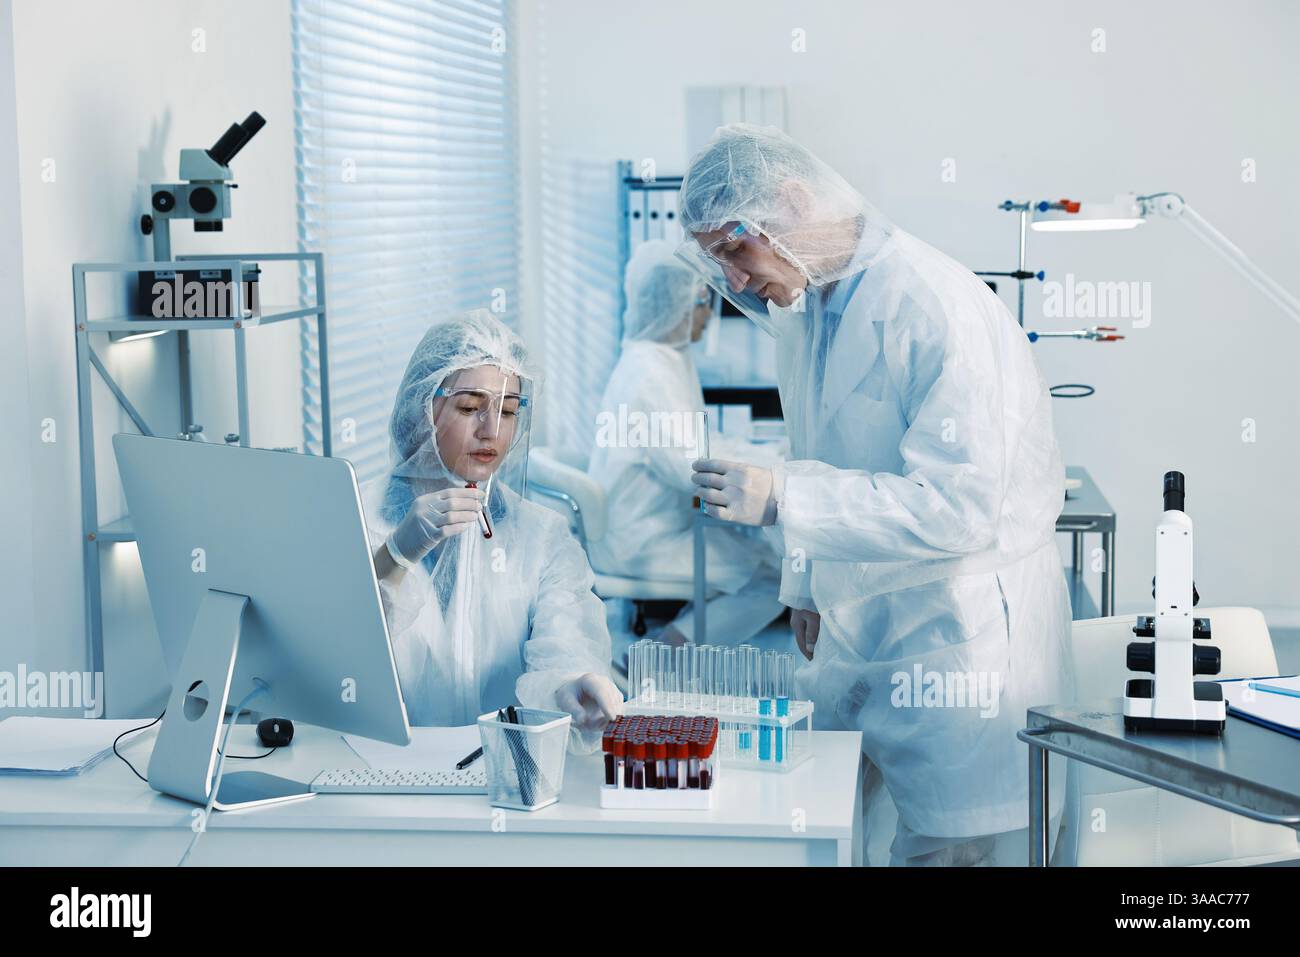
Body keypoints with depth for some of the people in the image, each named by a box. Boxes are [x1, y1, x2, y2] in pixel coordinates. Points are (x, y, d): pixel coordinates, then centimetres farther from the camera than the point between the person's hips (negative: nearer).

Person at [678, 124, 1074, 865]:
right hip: (854, 624, 8)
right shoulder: (801, 305, 6)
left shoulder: (937, 307, -22)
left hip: (961, 630, -8)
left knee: (955, 846, -2)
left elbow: (958, 506, -28)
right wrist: (806, 585, 25)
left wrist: (782, 498, -31)